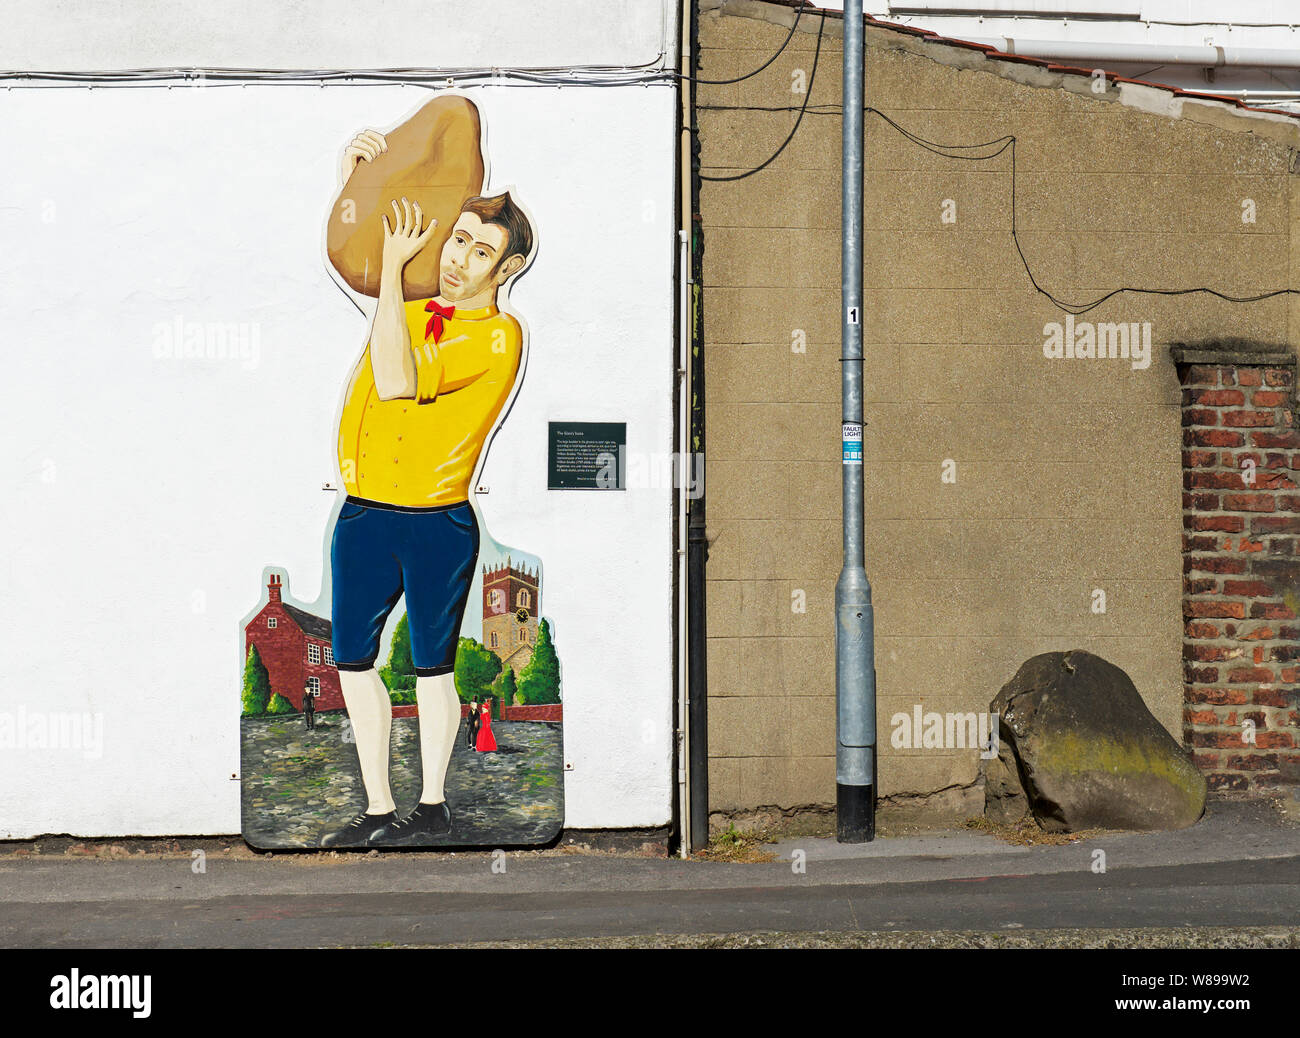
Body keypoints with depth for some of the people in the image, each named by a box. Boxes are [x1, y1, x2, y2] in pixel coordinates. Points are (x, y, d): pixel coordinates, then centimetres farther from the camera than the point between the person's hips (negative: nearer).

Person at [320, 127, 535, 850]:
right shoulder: (408, 301, 11)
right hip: (364, 514, 6)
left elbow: (399, 382, -21)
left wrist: (395, 265, -19)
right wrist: (355, 168, 9)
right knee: (353, 660, 5)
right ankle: (379, 811, 14)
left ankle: (433, 806, 19)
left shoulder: (499, 335, -11)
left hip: (438, 524, -6)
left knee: (432, 667, 5)